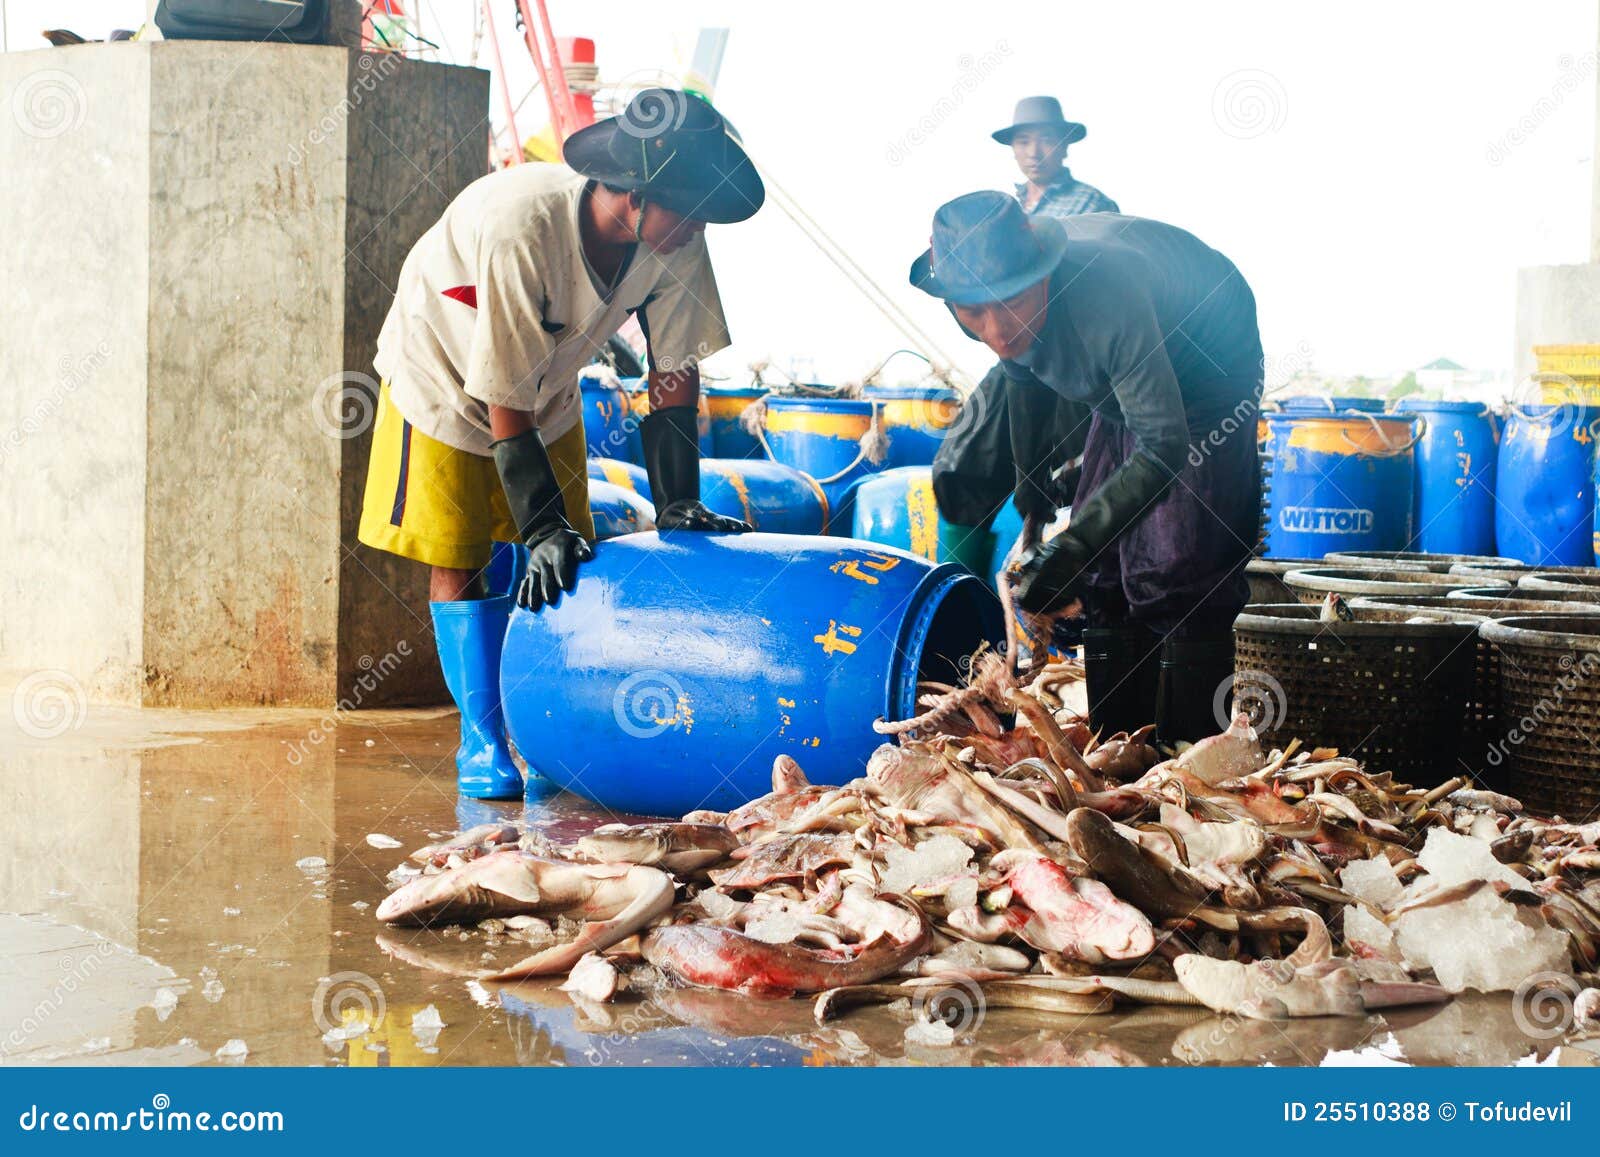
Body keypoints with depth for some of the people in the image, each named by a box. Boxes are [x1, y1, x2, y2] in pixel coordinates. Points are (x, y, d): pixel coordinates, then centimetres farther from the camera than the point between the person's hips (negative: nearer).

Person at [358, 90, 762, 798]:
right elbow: (505, 404, -34)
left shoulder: (677, 237, -25)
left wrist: (676, 502, -16)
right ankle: (480, 739, 5)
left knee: (570, 561, 0)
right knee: (458, 561, -6)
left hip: (549, 385, 5)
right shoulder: (518, 227, -41)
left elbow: (675, 374, -13)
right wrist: (545, 530, -32)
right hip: (444, 376, -5)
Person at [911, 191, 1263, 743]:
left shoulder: (1108, 298, -42)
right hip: (1124, 384, 7)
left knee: (1177, 572, -17)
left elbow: (1164, 446, -40)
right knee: (1104, 571, 2)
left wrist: (1072, 548, -48)